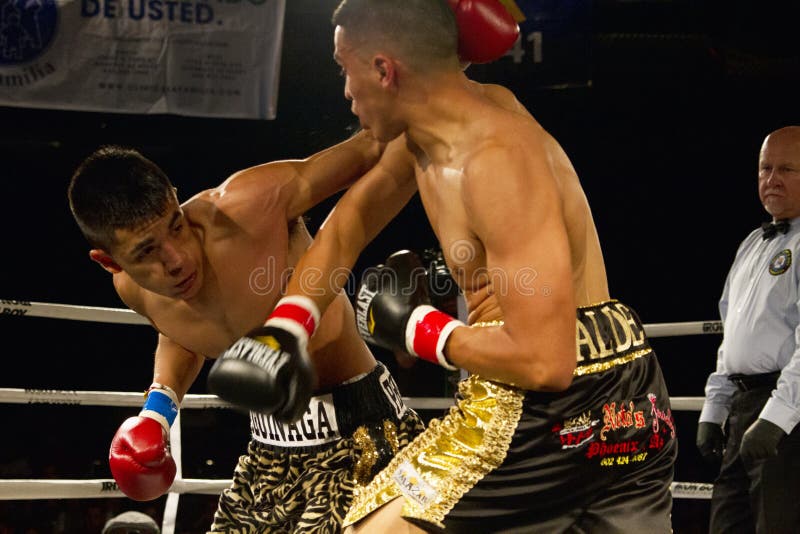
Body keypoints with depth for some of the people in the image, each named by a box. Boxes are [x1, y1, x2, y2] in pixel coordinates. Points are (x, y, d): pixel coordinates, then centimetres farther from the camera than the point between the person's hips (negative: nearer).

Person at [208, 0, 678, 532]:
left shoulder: (497, 161, -21)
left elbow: (545, 360, -25)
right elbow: (355, 217, 18)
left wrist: (419, 329, -11)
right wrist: (284, 329, 8)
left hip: (549, 411, -10)